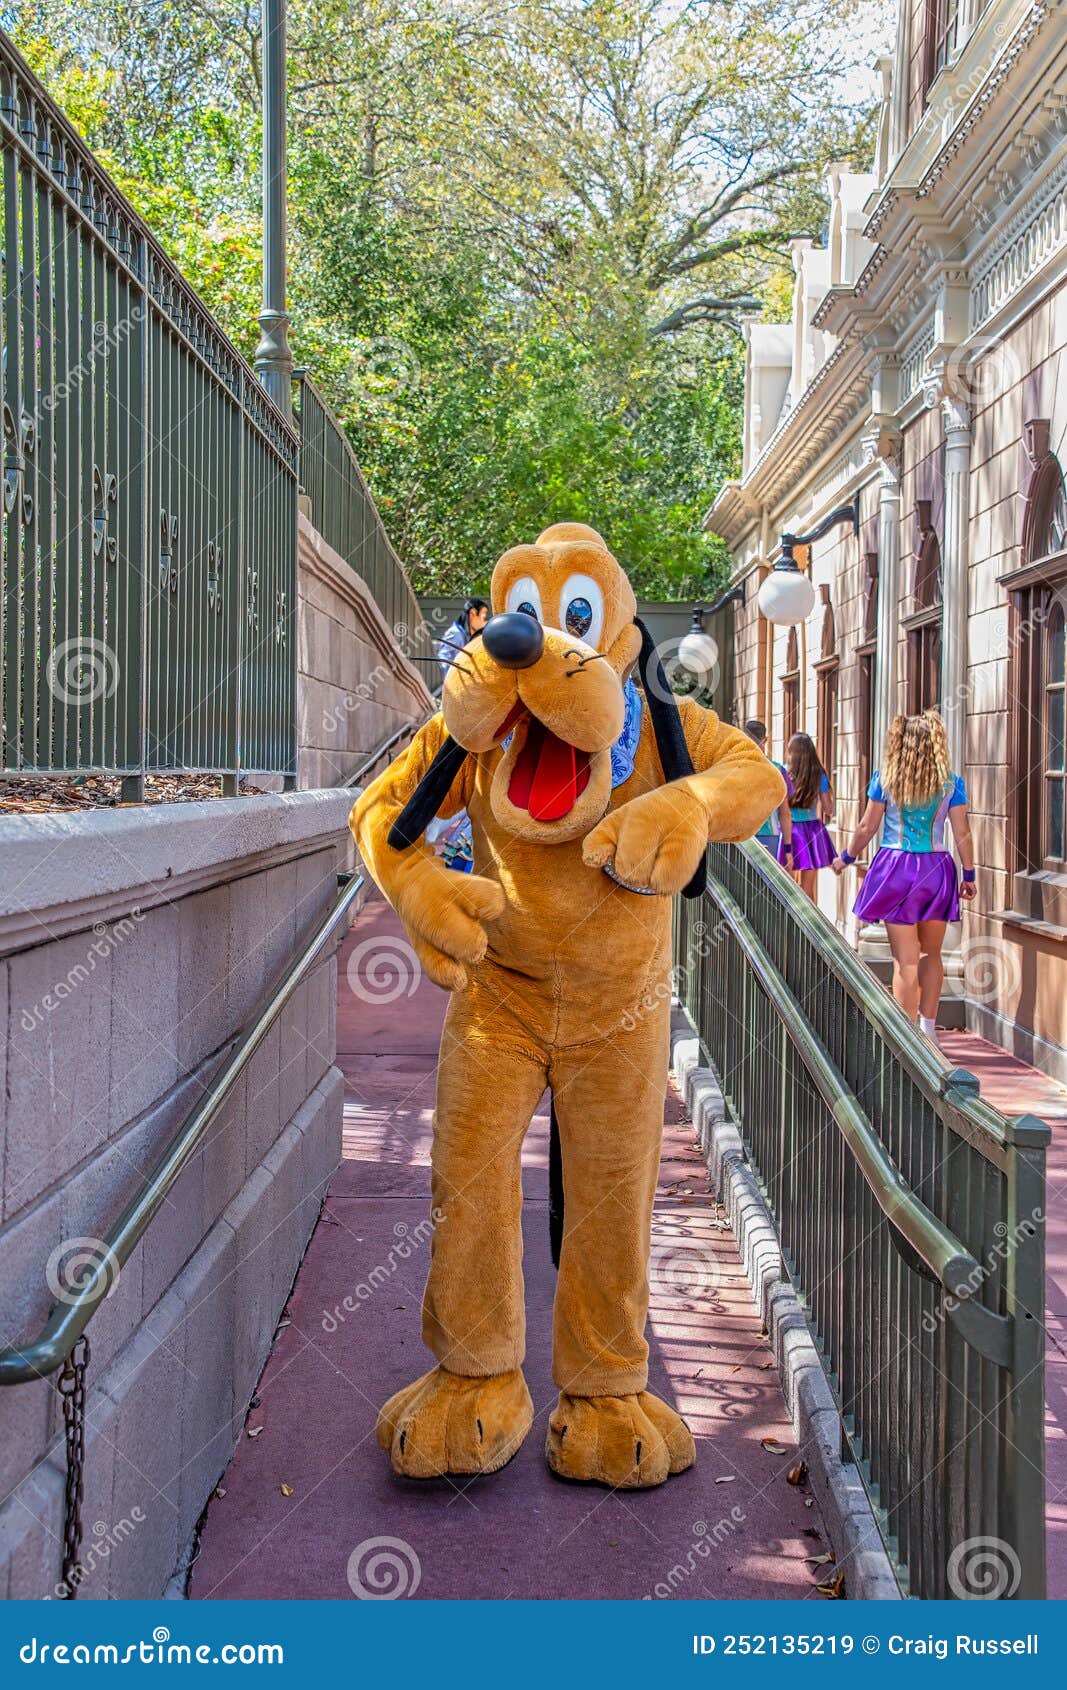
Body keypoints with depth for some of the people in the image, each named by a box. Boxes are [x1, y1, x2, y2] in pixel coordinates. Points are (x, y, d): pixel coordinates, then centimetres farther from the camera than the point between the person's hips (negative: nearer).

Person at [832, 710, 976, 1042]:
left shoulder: (884, 779, -2)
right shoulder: (952, 783, 0)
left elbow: (867, 827, 2)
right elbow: (962, 832, 1)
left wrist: (846, 858, 17)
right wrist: (969, 875, 11)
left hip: (896, 866, -1)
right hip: (937, 869, 1)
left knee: (906, 960, 1)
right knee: (931, 954, 17)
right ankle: (928, 1029, 19)